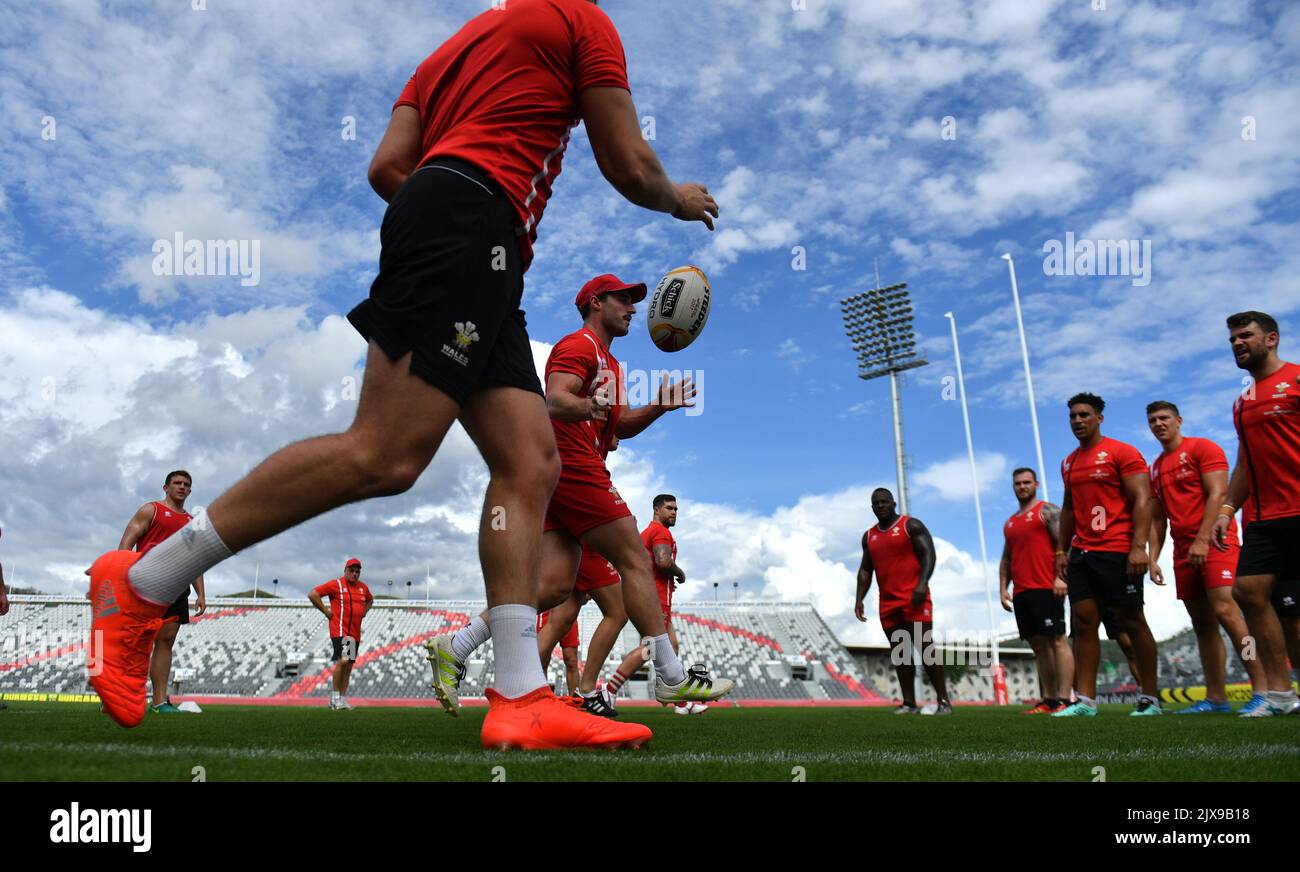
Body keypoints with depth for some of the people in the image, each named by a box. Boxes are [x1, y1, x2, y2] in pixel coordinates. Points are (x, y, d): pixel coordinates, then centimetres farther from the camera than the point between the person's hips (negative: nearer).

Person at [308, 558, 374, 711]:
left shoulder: (363, 587, 14)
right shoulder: (336, 584, -6)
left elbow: (370, 599, 35)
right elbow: (313, 594, -10)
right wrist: (326, 611, -10)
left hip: (356, 632, 7)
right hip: (339, 630, -7)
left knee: (349, 665, 8)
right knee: (342, 661, -20)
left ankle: (342, 698, 14)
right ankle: (335, 695, -7)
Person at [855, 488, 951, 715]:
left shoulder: (911, 525, -1)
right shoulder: (869, 536, 16)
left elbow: (928, 555, -10)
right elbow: (865, 570, 19)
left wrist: (922, 582, -24)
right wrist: (859, 599, 8)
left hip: (914, 598, -6)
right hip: (887, 603, 6)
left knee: (925, 648, -10)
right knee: (900, 653, 5)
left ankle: (944, 701, -5)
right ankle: (909, 703, 8)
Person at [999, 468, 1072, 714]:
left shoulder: (1048, 510, 2)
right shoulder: (1010, 523, 22)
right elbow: (1006, 559, 22)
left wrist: (1061, 576, -20)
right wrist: (1003, 588, 12)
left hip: (1046, 589, -7)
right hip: (1021, 593, 7)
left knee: (1057, 640, -9)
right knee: (1039, 645, 7)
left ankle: (1064, 700, -12)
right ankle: (1048, 700, 9)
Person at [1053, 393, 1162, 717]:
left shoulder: (1122, 453, -4)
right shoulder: (1069, 463, 16)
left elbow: (1142, 500, -11)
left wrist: (1139, 546, -20)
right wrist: (1061, 551, 16)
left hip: (1117, 553, -6)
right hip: (1081, 554, 7)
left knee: (1132, 622, 2)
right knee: (1083, 623, 1)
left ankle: (1151, 699, 13)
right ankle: (1085, 701, 1)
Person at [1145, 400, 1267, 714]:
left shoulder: (1202, 448, -1)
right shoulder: (1156, 467, 19)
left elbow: (1218, 494, -11)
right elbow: (1157, 518, 18)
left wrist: (1203, 540, -19)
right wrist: (1152, 558, 8)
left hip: (1214, 543, -7)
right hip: (1184, 551, 7)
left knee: (1224, 610, -20)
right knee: (1202, 623, 6)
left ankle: (1263, 691, -17)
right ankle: (1216, 699, 8)